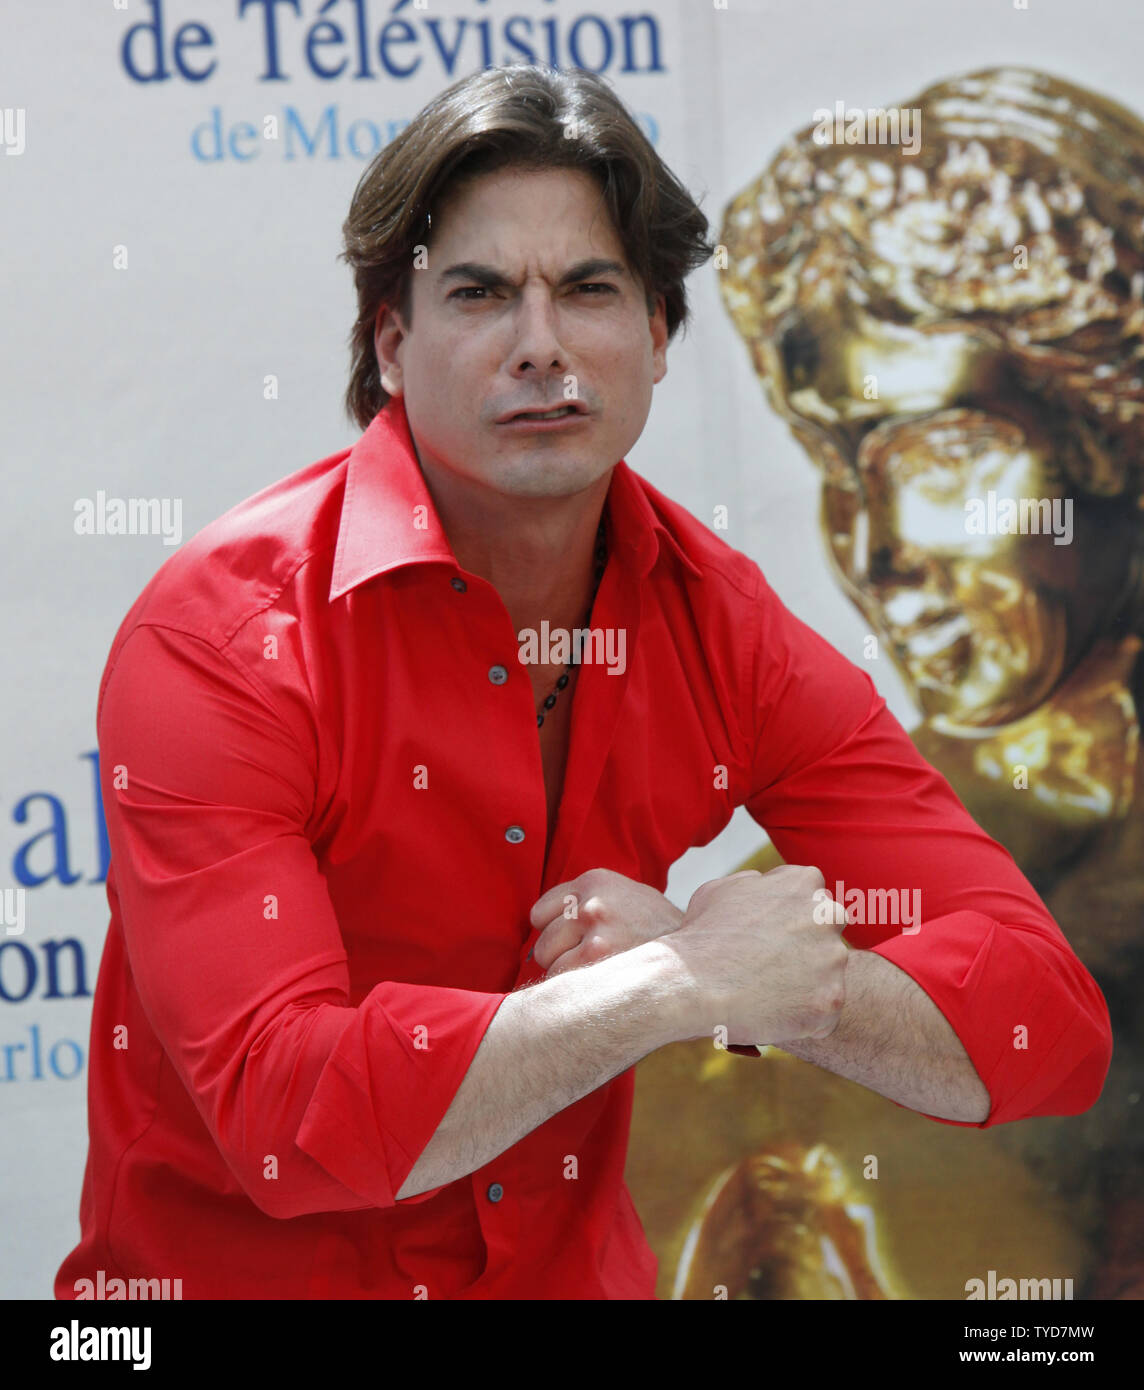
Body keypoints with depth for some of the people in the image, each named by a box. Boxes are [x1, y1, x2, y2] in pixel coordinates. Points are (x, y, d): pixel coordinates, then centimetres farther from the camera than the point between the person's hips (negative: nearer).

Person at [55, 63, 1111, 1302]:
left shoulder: (716, 619, -1)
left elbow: (1048, 1018, -4)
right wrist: (684, 984, -21)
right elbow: (284, 1114, -24)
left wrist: (727, 977, -19)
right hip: (236, 1273, -3)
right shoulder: (226, 632, -14)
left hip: (570, 1271, 3)